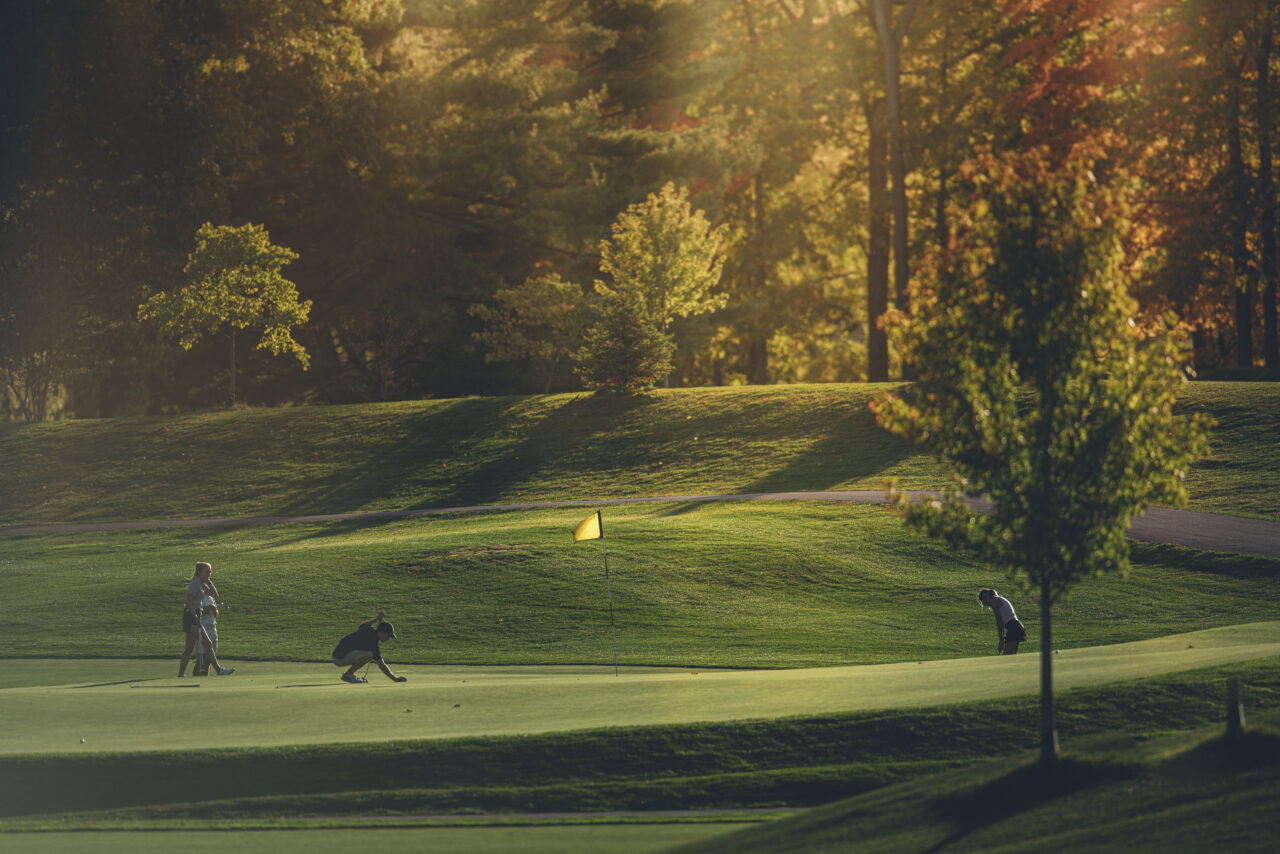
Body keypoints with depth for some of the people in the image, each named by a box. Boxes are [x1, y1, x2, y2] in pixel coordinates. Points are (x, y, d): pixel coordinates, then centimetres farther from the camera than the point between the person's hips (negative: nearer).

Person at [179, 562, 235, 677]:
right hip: (191, 616, -10)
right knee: (208, 643, -9)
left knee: (189, 648, 9)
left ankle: (181, 674, 8)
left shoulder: (202, 584, 17)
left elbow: (214, 594, 22)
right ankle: (218, 669, -9)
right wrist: (196, 618, -22)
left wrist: (209, 581, 11)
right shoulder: (195, 584, -12)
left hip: (194, 617, 10)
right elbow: (189, 603, -18)